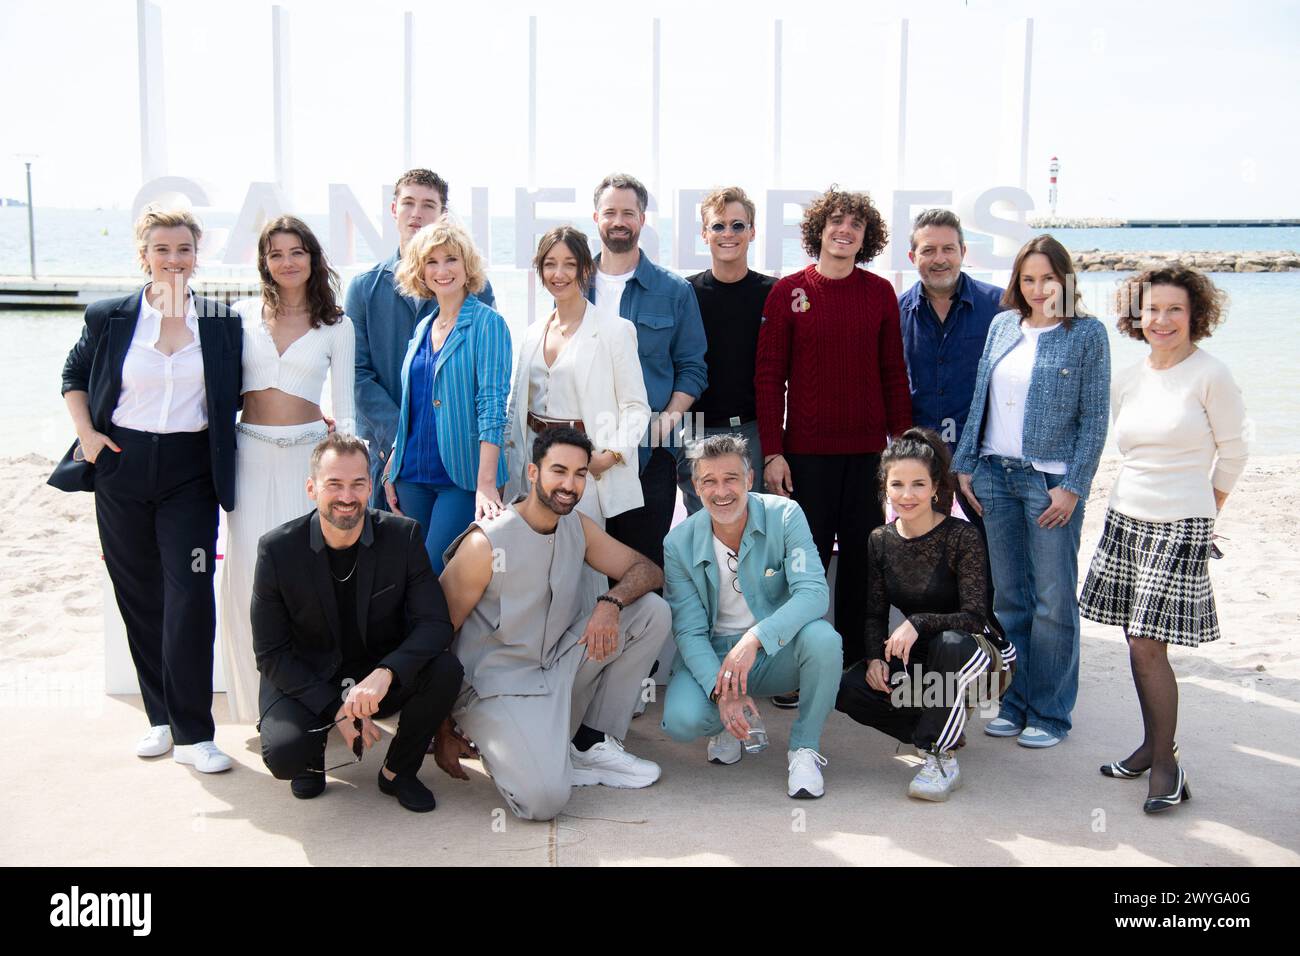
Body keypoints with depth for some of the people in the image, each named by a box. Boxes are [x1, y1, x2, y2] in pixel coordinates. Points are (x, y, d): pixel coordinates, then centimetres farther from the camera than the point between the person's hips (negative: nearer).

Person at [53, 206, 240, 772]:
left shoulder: (222, 323, 3)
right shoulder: (109, 318, 3)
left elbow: (236, 397, 11)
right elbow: (74, 376, 16)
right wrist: (86, 434, 2)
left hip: (190, 471, -2)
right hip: (123, 468, 2)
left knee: (191, 596, -9)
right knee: (139, 597, 9)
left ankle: (193, 732, -2)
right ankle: (161, 717, 23)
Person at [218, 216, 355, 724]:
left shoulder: (336, 325, 6)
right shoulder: (242, 314, 7)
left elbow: (344, 408, 8)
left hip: (308, 453, -1)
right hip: (251, 454, 1)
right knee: (251, 570, 0)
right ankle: (259, 698, 12)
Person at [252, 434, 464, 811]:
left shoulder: (403, 536, -11)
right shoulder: (277, 549, -13)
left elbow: (435, 623, -16)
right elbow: (271, 655, -10)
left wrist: (386, 673, -34)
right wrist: (335, 709, -21)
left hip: (381, 678, 2)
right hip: (305, 681, -1)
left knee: (445, 669, -27)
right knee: (284, 755, -29)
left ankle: (398, 771, 0)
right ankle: (314, 754, 11)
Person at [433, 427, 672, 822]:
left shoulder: (578, 527, 3)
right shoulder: (485, 544, -17)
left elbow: (648, 570, 3)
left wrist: (611, 602, -20)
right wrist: (443, 731, -10)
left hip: (558, 669, 7)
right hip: (496, 686, -7)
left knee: (653, 611, -6)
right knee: (544, 799, -29)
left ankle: (592, 742, 3)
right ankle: (500, 742, 6)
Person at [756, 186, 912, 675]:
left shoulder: (881, 293, 6)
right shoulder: (788, 292, 0)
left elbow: (895, 374, 8)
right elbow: (769, 376, 0)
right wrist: (772, 451, -6)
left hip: (868, 450, 2)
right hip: (807, 450, -2)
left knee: (862, 558, 8)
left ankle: (856, 666, 20)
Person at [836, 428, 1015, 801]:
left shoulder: (962, 537, -18)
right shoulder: (880, 540, -2)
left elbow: (974, 617, -24)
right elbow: (875, 614, 2)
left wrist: (917, 624, -38)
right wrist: (875, 658, -16)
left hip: (976, 656, -5)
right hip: (919, 659, 5)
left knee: (951, 643, -40)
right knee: (848, 689, -20)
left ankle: (942, 762, -21)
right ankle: (945, 729, 1)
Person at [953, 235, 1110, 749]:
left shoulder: (1087, 334, -3)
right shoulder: (1002, 326, 9)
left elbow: (1094, 418, -5)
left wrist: (1072, 487, -11)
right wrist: (965, 466, 6)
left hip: (1051, 479, -4)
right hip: (995, 475, 4)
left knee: (1053, 600, 2)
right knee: (1008, 597, 10)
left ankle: (1050, 713, 14)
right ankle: (1015, 703, 22)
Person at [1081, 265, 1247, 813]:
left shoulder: (1210, 375, -7)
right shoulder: (1127, 381, 8)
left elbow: (1233, 451, 0)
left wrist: (1201, 511, 9)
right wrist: (1142, 497, 13)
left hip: (1181, 528, -6)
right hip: (1125, 519, 6)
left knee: (1148, 645, -9)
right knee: (1135, 641, 9)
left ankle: (1165, 763, 4)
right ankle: (1153, 745, 23)